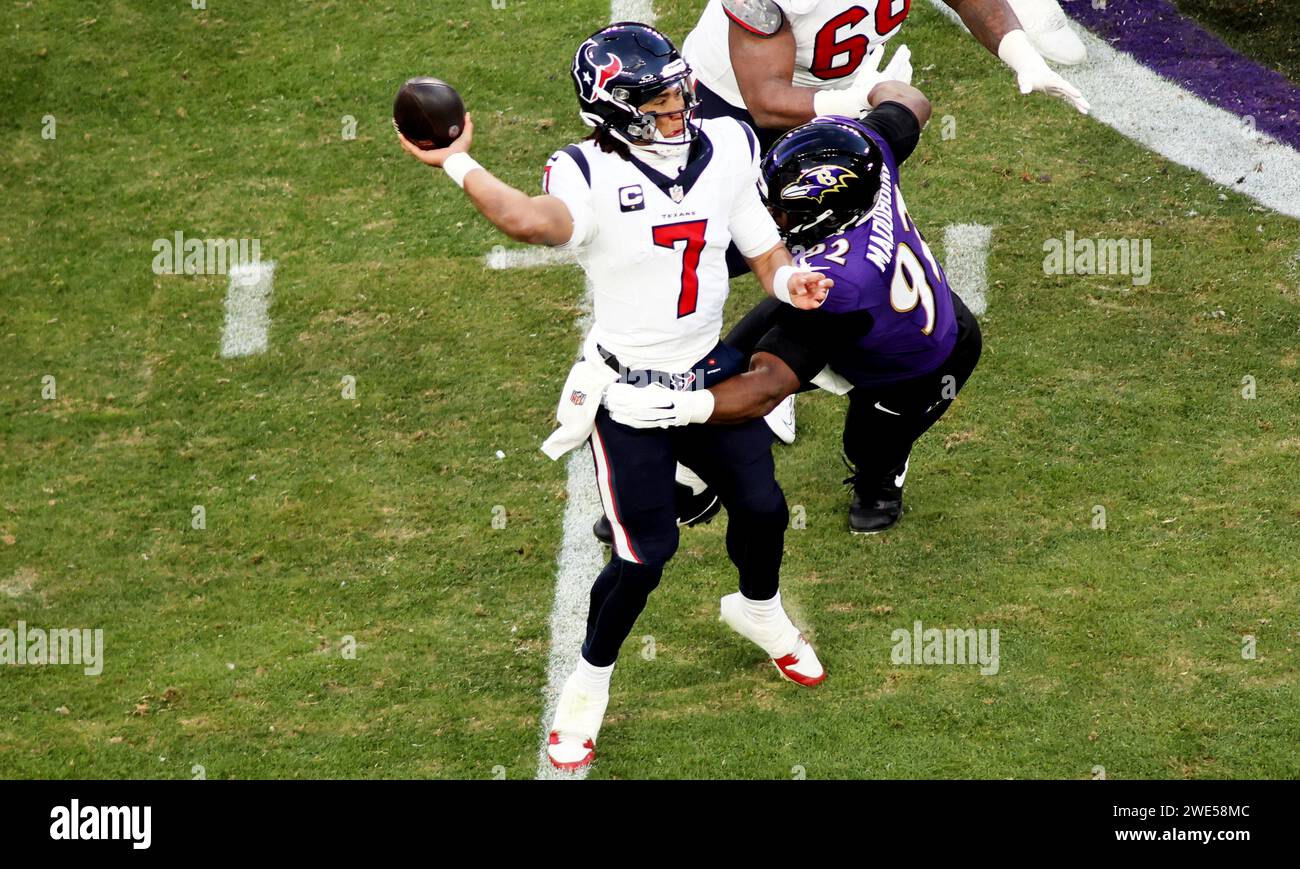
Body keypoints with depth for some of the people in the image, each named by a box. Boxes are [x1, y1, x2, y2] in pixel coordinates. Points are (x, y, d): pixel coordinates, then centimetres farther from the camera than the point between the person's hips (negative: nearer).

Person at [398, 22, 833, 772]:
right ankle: (589, 685, 20)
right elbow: (532, 221, -43)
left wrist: (787, 280, -17)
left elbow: (765, 247, 4)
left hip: (711, 372, 5)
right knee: (644, 555, -6)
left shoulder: (727, 150, -4)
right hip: (627, 391, -5)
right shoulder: (589, 175, -20)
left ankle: (759, 610, 48)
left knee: (761, 509, 13)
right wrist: (458, 164, -44)